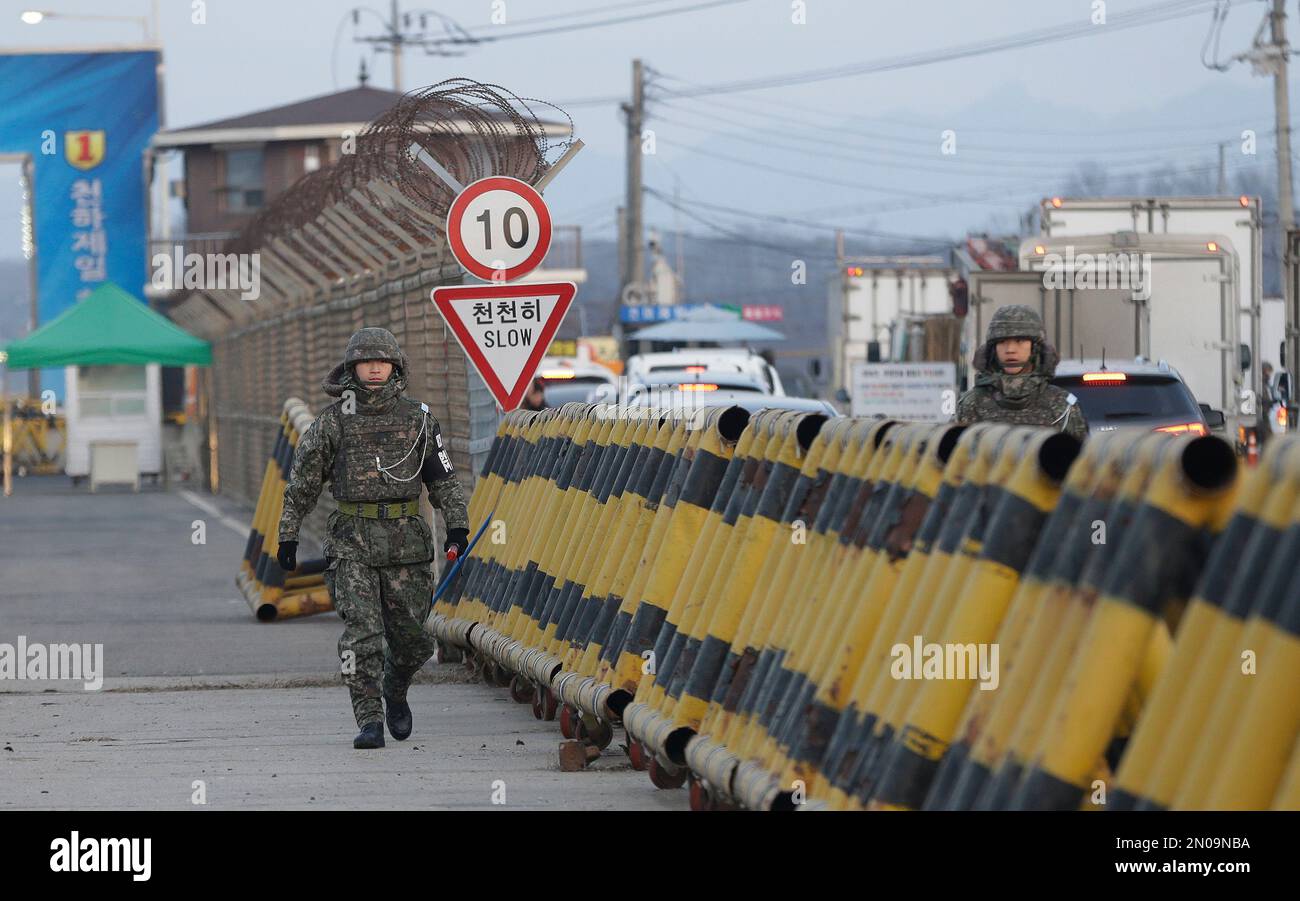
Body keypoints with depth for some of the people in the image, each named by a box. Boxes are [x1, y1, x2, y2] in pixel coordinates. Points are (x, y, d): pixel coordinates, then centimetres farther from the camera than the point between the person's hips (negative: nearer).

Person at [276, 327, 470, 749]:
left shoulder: (417, 417, 6)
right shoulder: (332, 422, 2)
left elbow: (442, 476, 11)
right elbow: (301, 483, 8)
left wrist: (457, 524, 0)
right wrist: (287, 536, 7)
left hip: (406, 539, 2)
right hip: (352, 543, -2)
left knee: (410, 635, 6)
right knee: (362, 632, -12)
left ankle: (395, 690, 36)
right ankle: (369, 722, -11)